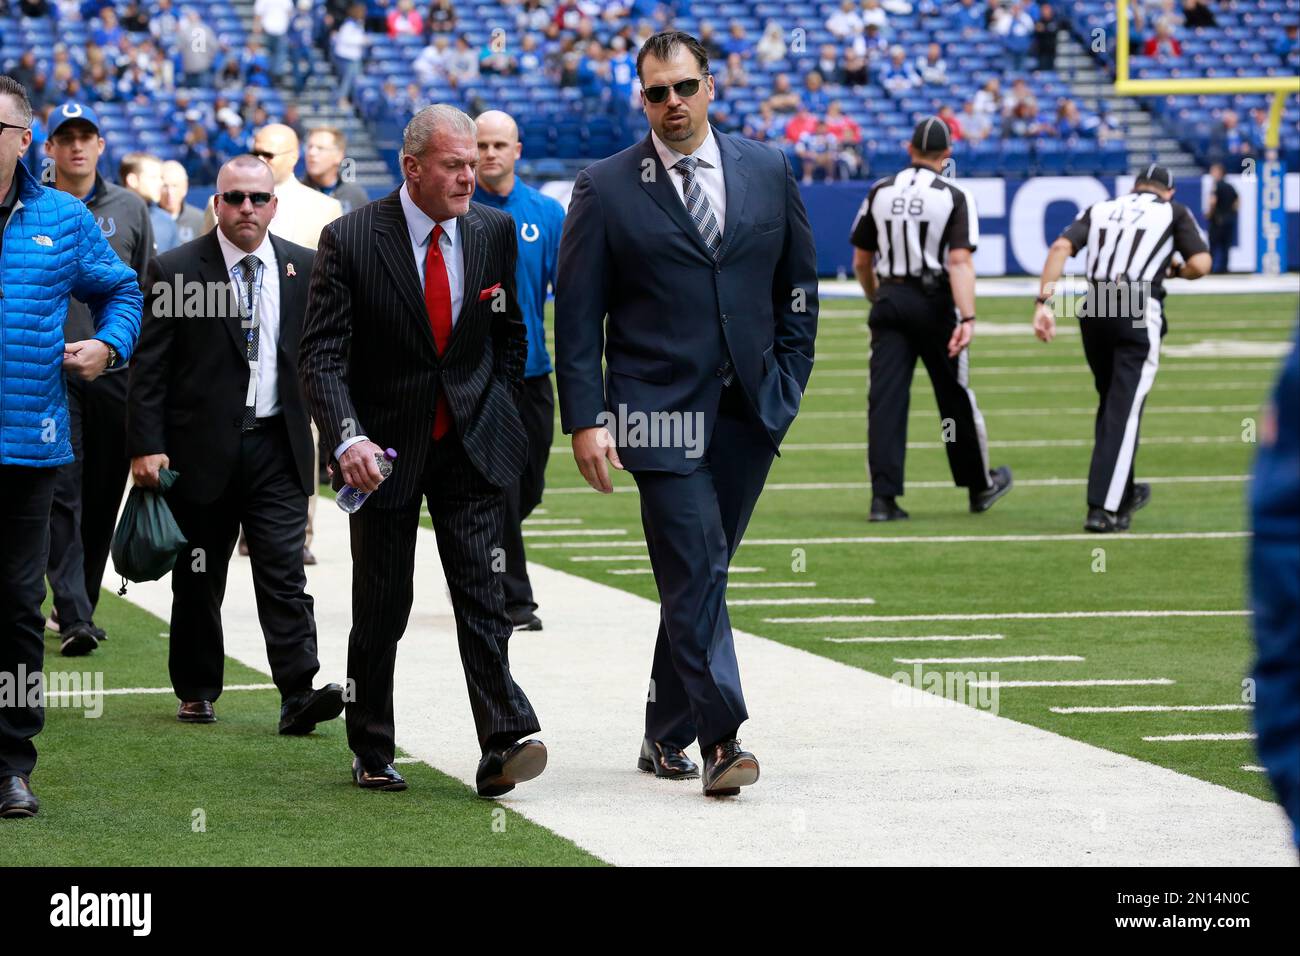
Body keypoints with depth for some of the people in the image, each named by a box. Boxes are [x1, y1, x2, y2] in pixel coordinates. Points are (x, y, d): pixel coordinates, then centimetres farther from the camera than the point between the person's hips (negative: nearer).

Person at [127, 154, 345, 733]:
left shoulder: (303, 269, 6)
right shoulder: (174, 271, -2)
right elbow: (149, 367, -4)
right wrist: (146, 446, -11)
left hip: (277, 447, 1)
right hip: (201, 448, -1)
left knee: (284, 574, -8)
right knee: (197, 580, 9)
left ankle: (299, 695, -14)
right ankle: (196, 691, 23)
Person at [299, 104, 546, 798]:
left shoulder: (494, 231, 0)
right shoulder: (350, 239, -11)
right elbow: (323, 354, -16)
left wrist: (497, 414, 10)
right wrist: (347, 437, -29)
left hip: (472, 444, 2)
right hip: (385, 448, -2)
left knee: (482, 592, -9)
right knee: (381, 607, 6)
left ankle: (503, 747, -17)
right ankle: (372, 754, 20)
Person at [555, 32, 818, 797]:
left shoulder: (769, 171, 8)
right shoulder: (606, 189, -1)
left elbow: (799, 283, 15)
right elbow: (578, 315, -2)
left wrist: (787, 383, 7)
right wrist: (585, 419, -9)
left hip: (749, 415, 3)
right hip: (661, 415, -3)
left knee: (697, 576, 10)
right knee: (697, 575, -12)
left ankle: (666, 736, 22)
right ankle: (721, 740, -14)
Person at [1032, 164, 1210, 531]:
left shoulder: (1100, 209, 20)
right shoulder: (1173, 212, 12)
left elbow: (1061, 247, 4)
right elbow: (1200, 264, 1)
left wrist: (1043, 303, -2)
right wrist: (1173, 270, 23)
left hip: (1093, 310, 4)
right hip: (1139, 312, -4)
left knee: (1111, 402, 20)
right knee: (1123, 411, -6)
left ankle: (1122, 495, 32)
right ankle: (1103, 510, -13)